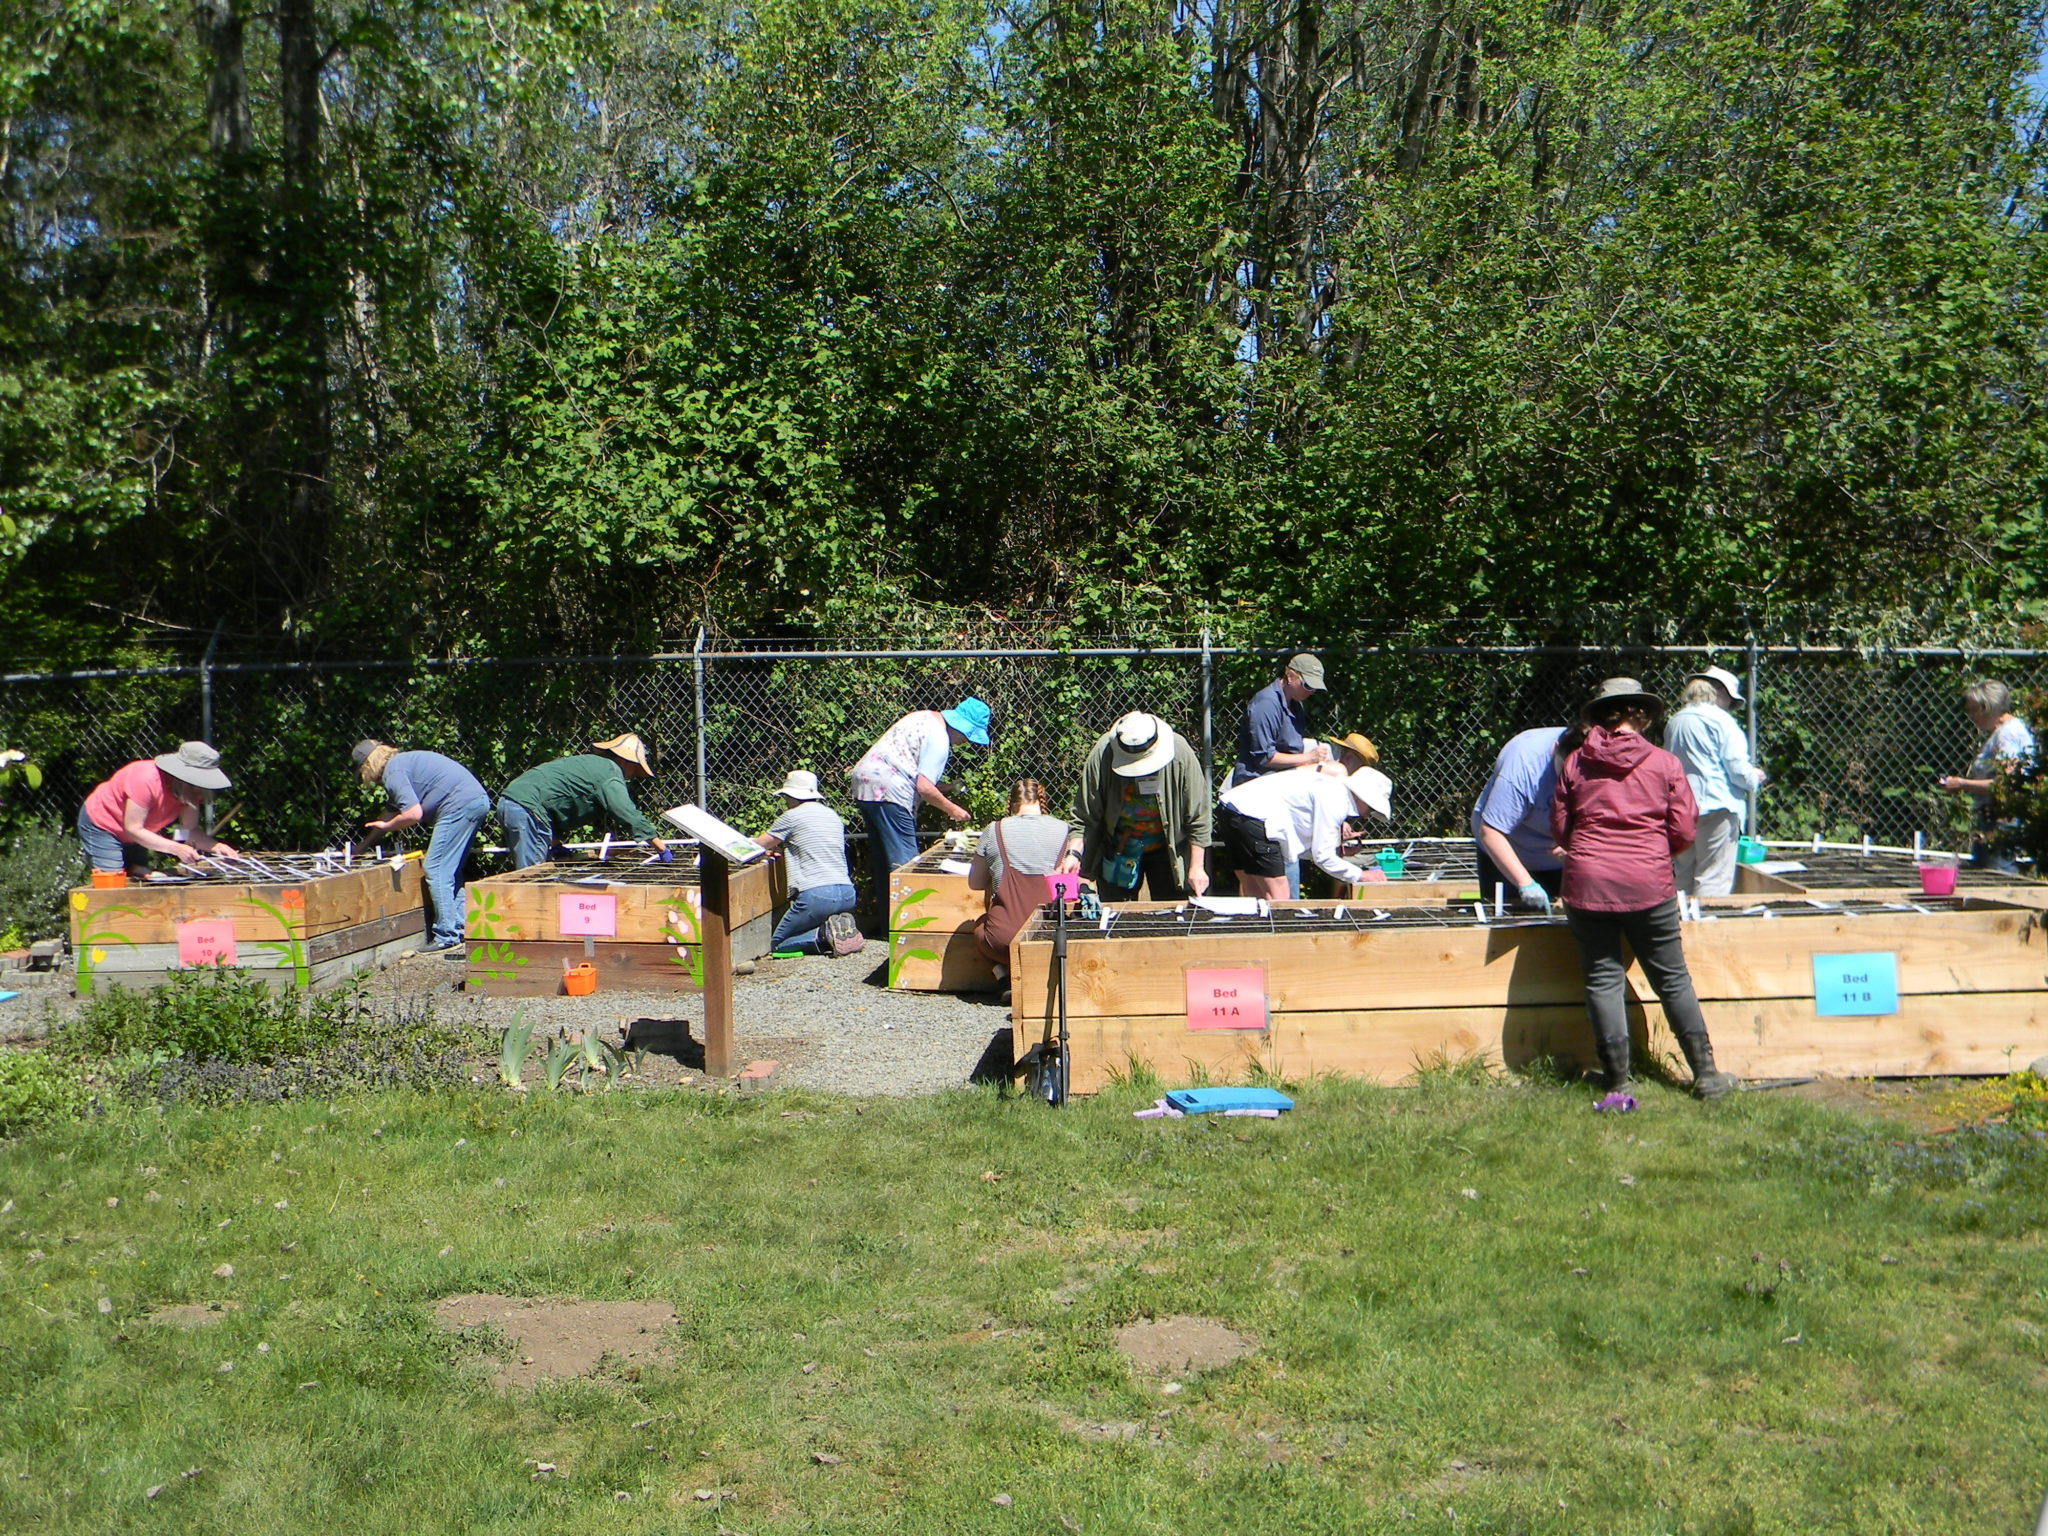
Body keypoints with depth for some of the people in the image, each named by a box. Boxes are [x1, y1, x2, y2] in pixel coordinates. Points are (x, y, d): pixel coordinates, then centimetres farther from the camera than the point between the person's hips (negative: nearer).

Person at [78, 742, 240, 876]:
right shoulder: (147, 781, -37)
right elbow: (132, 829, -34)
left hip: (132, 835, 8)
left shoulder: (191, 790, -14)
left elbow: (189, 830, -14)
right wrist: (176, 848, -42)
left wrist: (215, 846, -33)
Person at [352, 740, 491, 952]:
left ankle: (446, 937, -5)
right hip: (479, 799, 10)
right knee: (451, 870, 16)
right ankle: (460, 930, 16)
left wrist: (386, 826, 4)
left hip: (460, 805, -10)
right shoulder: (404, 761, 25)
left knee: (435, 870, -5)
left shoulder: (392, 772, -5)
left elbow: (413, 814, -14)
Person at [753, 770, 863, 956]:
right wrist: (782, 850, 37)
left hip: (815, 895, -7)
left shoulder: (792, 816, 0)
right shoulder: (833, 815, 21)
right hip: (847, 894, 7)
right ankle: (842, 927, -1)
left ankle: (823, 936, -18)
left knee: (777, 943, 8)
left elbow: (759, 845, 8)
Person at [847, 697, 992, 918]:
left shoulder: (925, 717, 18)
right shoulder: (939, 738, -12)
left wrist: (941, 790, 20)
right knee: (903, 861, -6)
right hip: (888, 791, -10)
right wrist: (951, 809, -5)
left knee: (881, 856, 15)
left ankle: (884, 917, 20)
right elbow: (924, 788, -18)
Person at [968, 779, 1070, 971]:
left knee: (980, 923, 34)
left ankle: (1003, 972, 7)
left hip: (1004, 941, -1)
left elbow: (974, 883, 12)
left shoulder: (994, 830, 0)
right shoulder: (1063, 830, 1)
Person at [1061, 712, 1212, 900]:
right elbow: (1083, 817, -16)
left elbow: (1197, 818, -14)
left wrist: (1196, 867, -14)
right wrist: (1074, 853, -29)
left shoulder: (1181, 754, -23)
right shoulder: (1101, 755, -24)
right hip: (1116, 848, 0)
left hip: (1168, 848, 0)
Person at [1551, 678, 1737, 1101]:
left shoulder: (1575, 762, 3)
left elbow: (1559, 828, 9)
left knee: (1603, 980, 7)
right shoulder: (1665, 763, 1)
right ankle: (1705, 1074, 17)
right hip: (1649, 885, 0)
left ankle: (1617, 1082, 8)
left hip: (1587, 884, 0)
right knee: (1673, 979, 11)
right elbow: (1683, 832, 2)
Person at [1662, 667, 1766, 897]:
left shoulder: (1673, 722, 13)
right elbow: (1737, 767, -11)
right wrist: (1755, 779, 10)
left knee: (1683, 880, 12)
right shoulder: (1720, 720, -8)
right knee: (1714, 880, -4)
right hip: (1716, 808, -7)